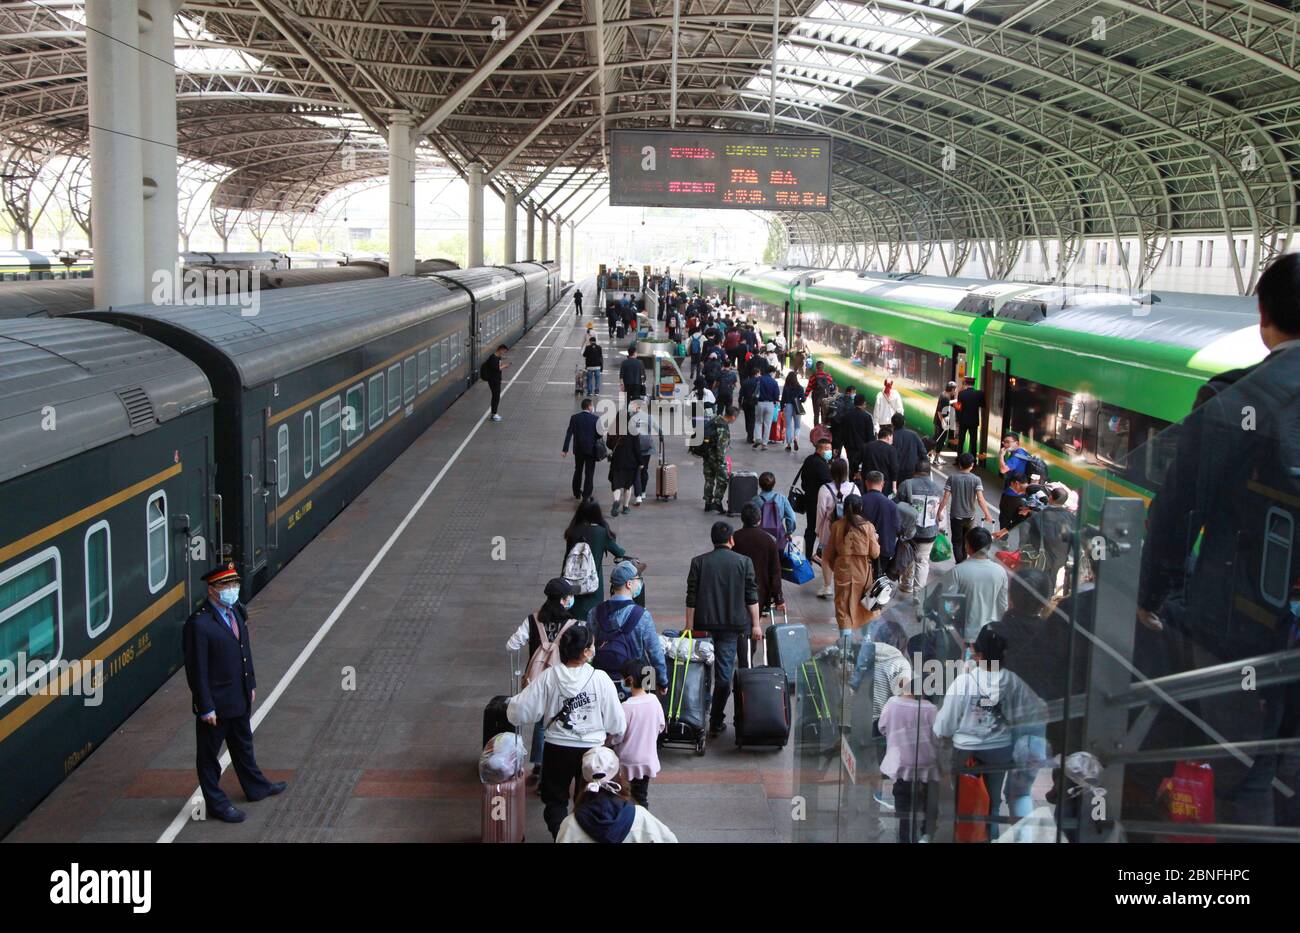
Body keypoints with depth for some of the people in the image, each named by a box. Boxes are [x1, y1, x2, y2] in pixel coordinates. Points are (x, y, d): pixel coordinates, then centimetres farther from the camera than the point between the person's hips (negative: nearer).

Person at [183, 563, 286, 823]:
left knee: (243, 745, 26)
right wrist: (206, 708, -19)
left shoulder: (237, 611, 1)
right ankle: (216, 803, 25)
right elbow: (196, 670, -22)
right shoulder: (199, 624, -25)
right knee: (209, 753, 11)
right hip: (215, 702, -8)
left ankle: (256, 787, 44)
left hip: (240, 698, 8)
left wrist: (251, 684, 15)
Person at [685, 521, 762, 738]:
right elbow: (751, 597, -2)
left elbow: (691, 598, -1)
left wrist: (689, 626, 4)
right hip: (733, 625, -1)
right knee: (724, 673, 1)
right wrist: (755, 624, 4)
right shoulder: (744, 562, -1)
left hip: (704, 624, 1)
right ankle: (716, 721, 1)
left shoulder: (698, 562, 1)